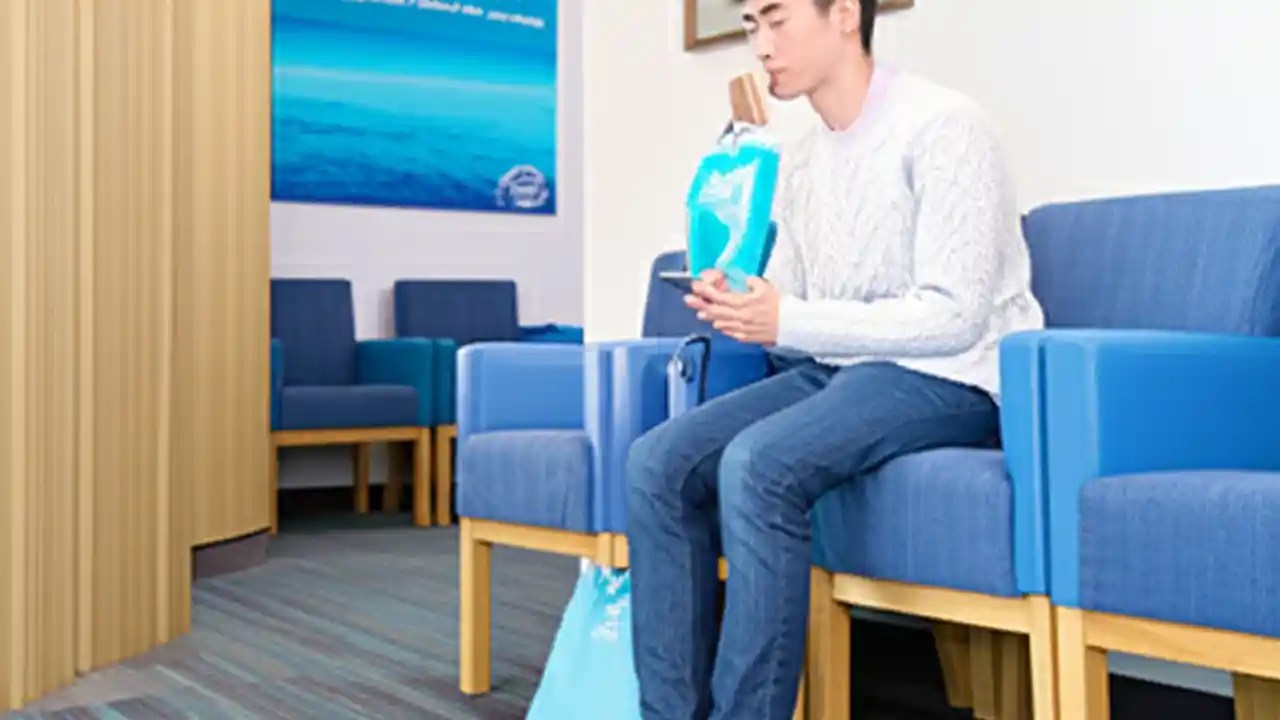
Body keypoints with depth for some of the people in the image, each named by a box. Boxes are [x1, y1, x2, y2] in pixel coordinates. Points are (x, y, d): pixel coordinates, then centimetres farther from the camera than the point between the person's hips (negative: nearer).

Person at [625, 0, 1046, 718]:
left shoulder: (941, 126, -12)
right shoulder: (800, 160, 13)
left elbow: (955, 316, -20)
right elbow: (786, 307, 14)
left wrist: (788, 322, -23)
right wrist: (735, 306, -10)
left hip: (949, 380, -8)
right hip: (837, 369, 8)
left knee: (759, 463, -32)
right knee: (661, 461, -12)